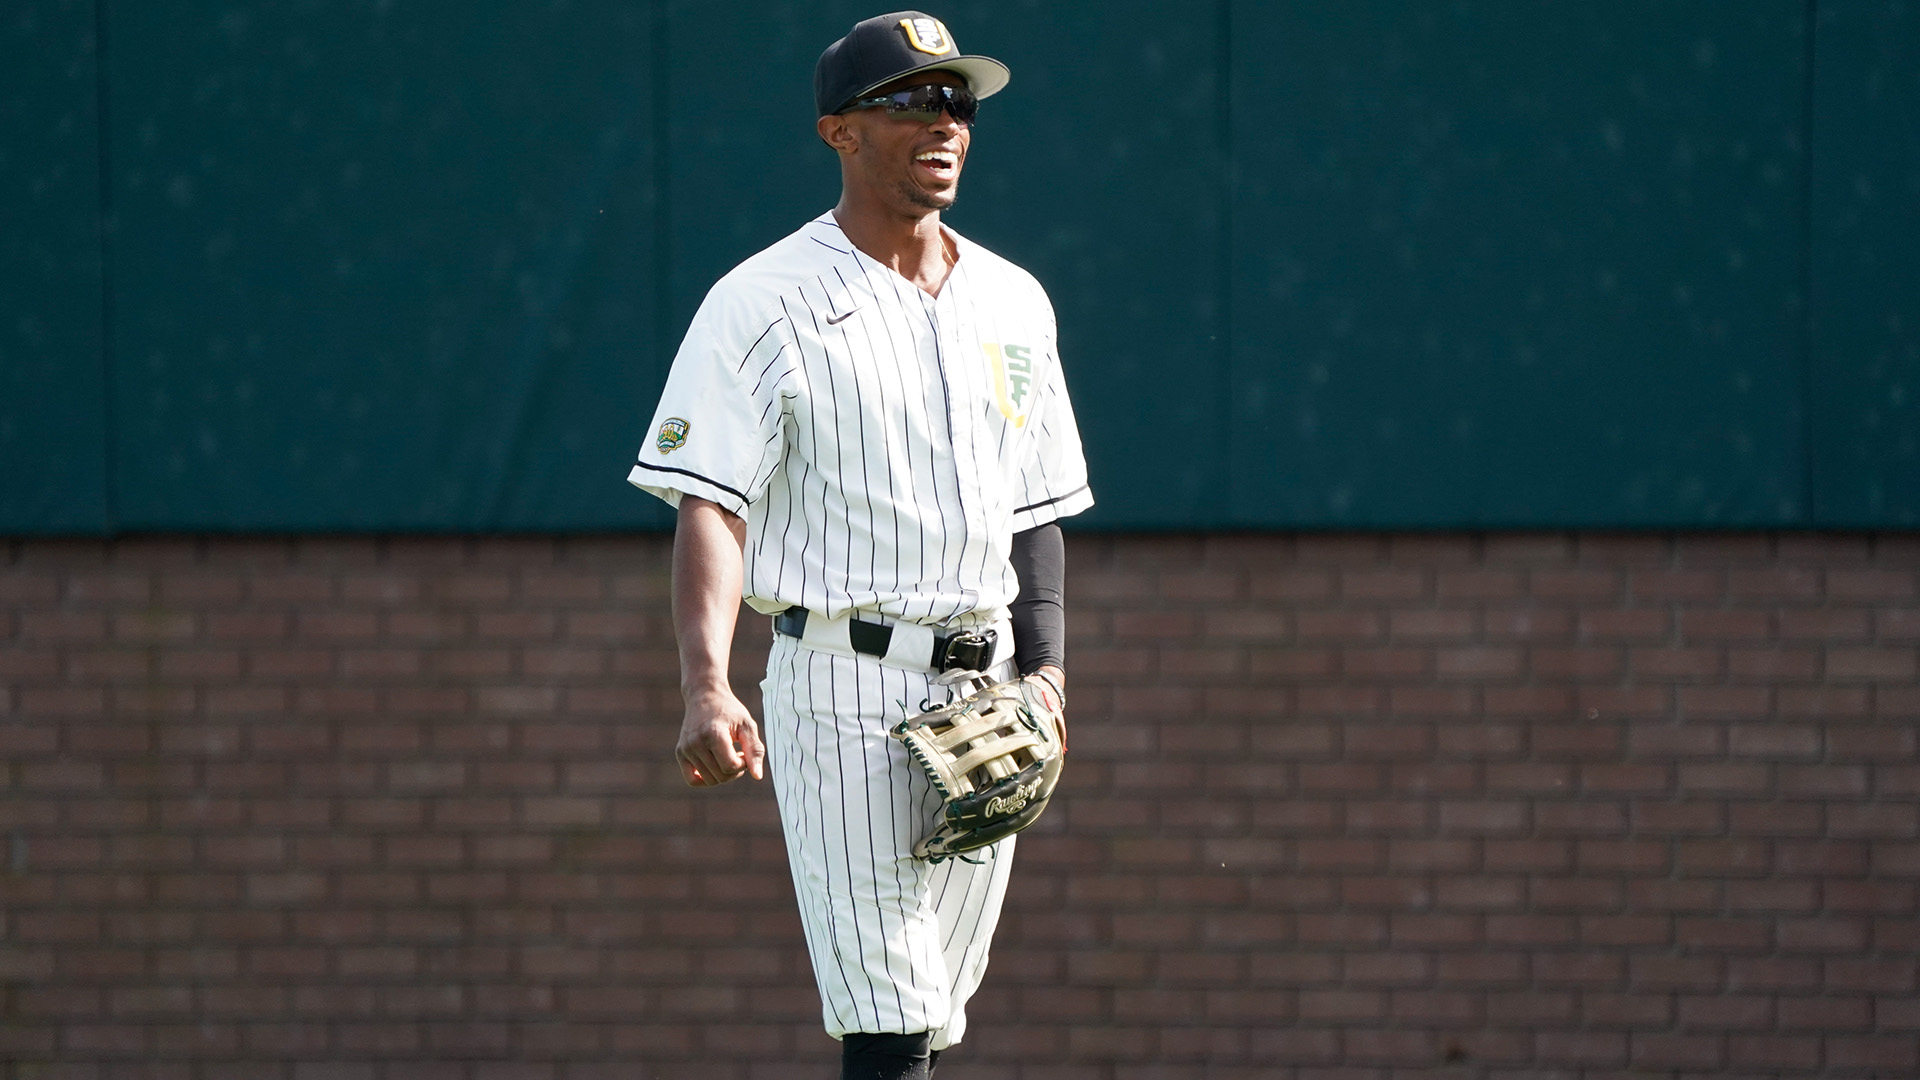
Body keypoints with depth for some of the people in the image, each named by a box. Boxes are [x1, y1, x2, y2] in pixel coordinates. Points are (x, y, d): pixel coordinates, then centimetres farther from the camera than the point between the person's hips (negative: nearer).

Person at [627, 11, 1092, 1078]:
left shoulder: (1013, 300, 14)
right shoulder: (766, 303, -6)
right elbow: (710, 504, -15)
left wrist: (1046, 669, 4)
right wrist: (707, 688, -29)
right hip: (845, 684, -6)